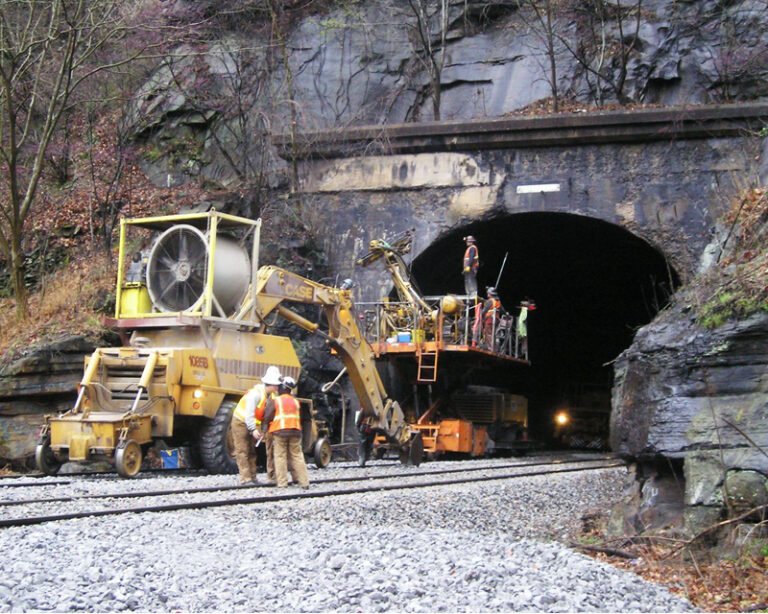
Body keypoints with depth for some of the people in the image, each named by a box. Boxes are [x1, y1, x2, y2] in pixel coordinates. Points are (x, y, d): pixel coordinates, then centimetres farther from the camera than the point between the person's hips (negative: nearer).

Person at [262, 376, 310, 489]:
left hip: (279, 432, -4)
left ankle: (282, 483, -1)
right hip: (295, 432, 4)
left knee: (280, 457, 3)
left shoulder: (274, 401, -3)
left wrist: (267, 428, 15)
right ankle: (304, 482, 3)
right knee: (297, 456, 7)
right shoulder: (296, 402, 15)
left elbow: (267, 417, -3)